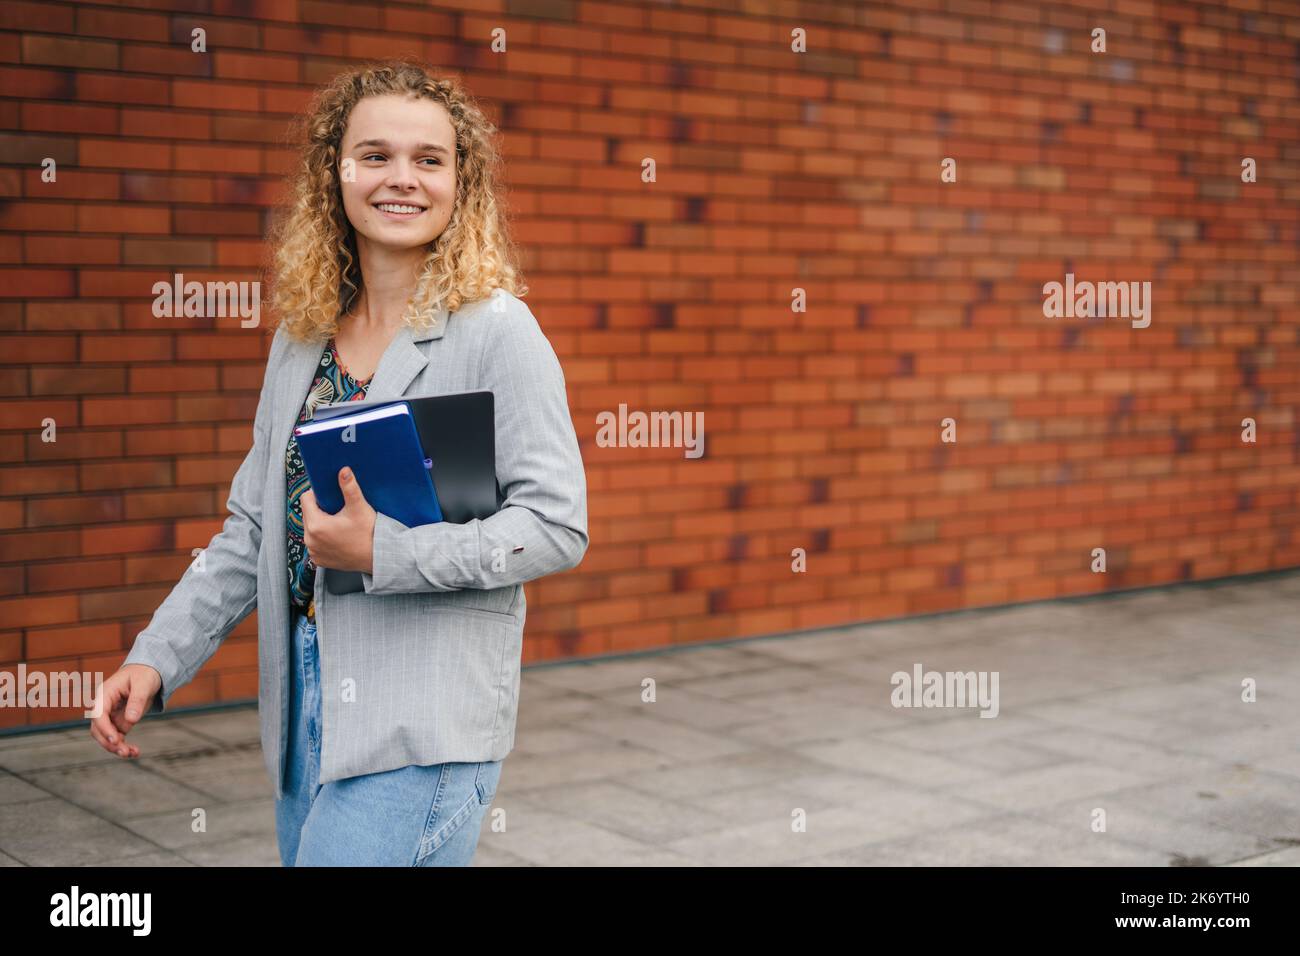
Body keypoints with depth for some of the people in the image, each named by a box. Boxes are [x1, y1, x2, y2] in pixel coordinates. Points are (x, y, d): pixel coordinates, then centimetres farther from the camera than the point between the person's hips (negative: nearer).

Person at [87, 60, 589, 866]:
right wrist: (156, 658, 3)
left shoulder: (496, 330, -8)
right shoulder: (302, 336, 11)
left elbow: (557, 526, -12)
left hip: (425, 723, -6)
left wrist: (382, 552, -21)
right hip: (307, 706, 6)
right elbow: (252, 529, 14)